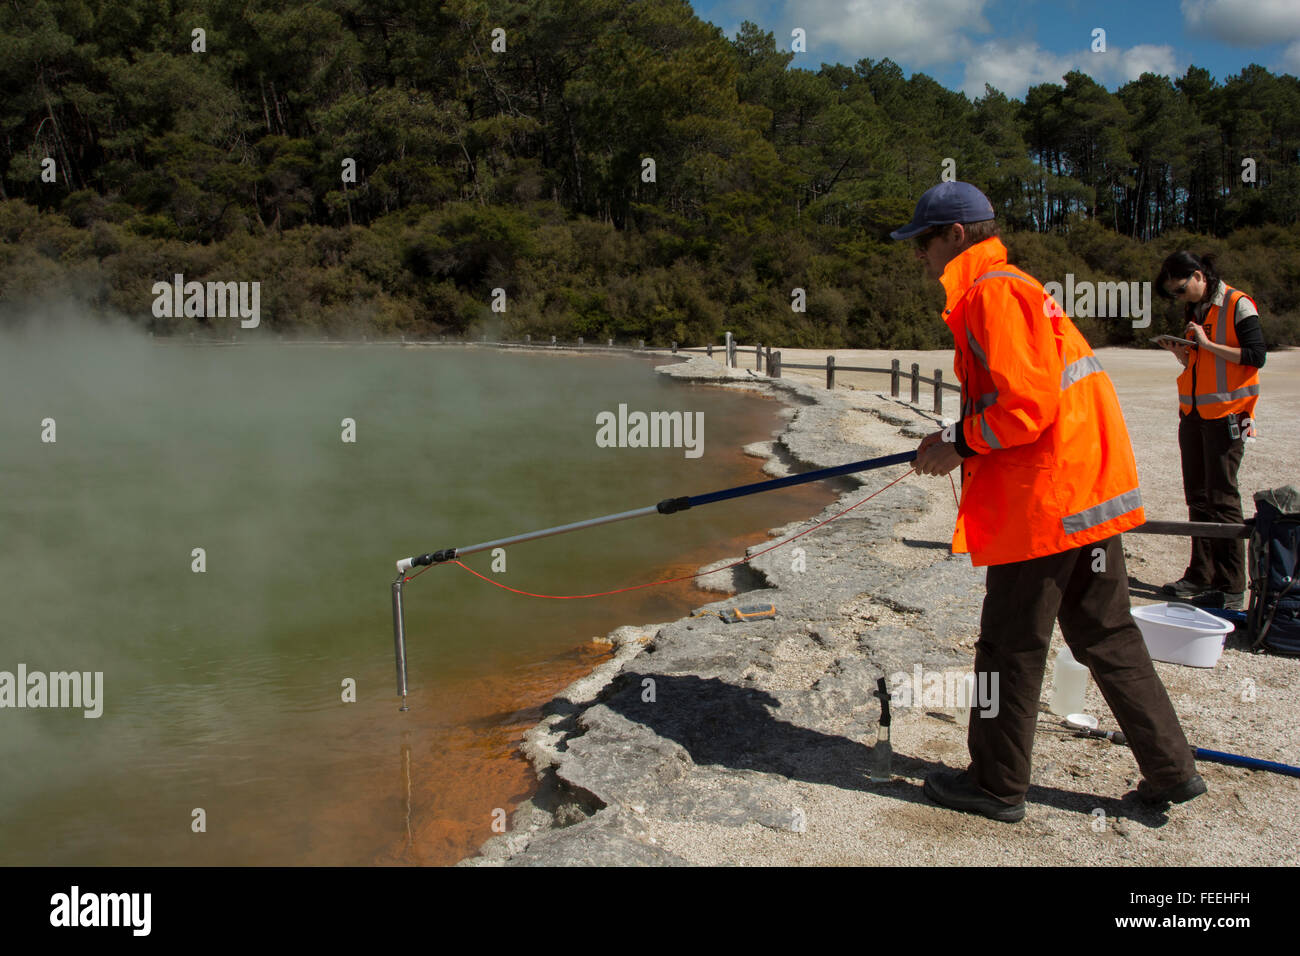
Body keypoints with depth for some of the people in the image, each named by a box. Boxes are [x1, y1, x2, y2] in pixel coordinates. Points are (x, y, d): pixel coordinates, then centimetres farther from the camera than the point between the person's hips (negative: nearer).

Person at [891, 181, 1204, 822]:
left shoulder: (993, 292, -14)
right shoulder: (1013, 287, 19)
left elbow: (1026, 404, -23)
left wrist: (959, 441, -9)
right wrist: (960, 444, 12)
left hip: (1045, 502, -10)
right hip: (1087, 492, 10)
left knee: (1010, 649, 3)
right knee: (1107, 637, 17)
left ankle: (996, 786, 17)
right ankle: (1172, 770, 24)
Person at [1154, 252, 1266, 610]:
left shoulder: (1238, 305, -6)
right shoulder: (1195, 311, 15)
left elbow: (1255, 356, -13)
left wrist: (1207, 344, -16)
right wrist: (1180, 351, 1)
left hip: (1225, 414, -7)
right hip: (1193, 413, 7)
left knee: (1222, 499, -7)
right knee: (1198, 498, 8)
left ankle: (1231, 587, -2)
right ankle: (1200, 576, 15)